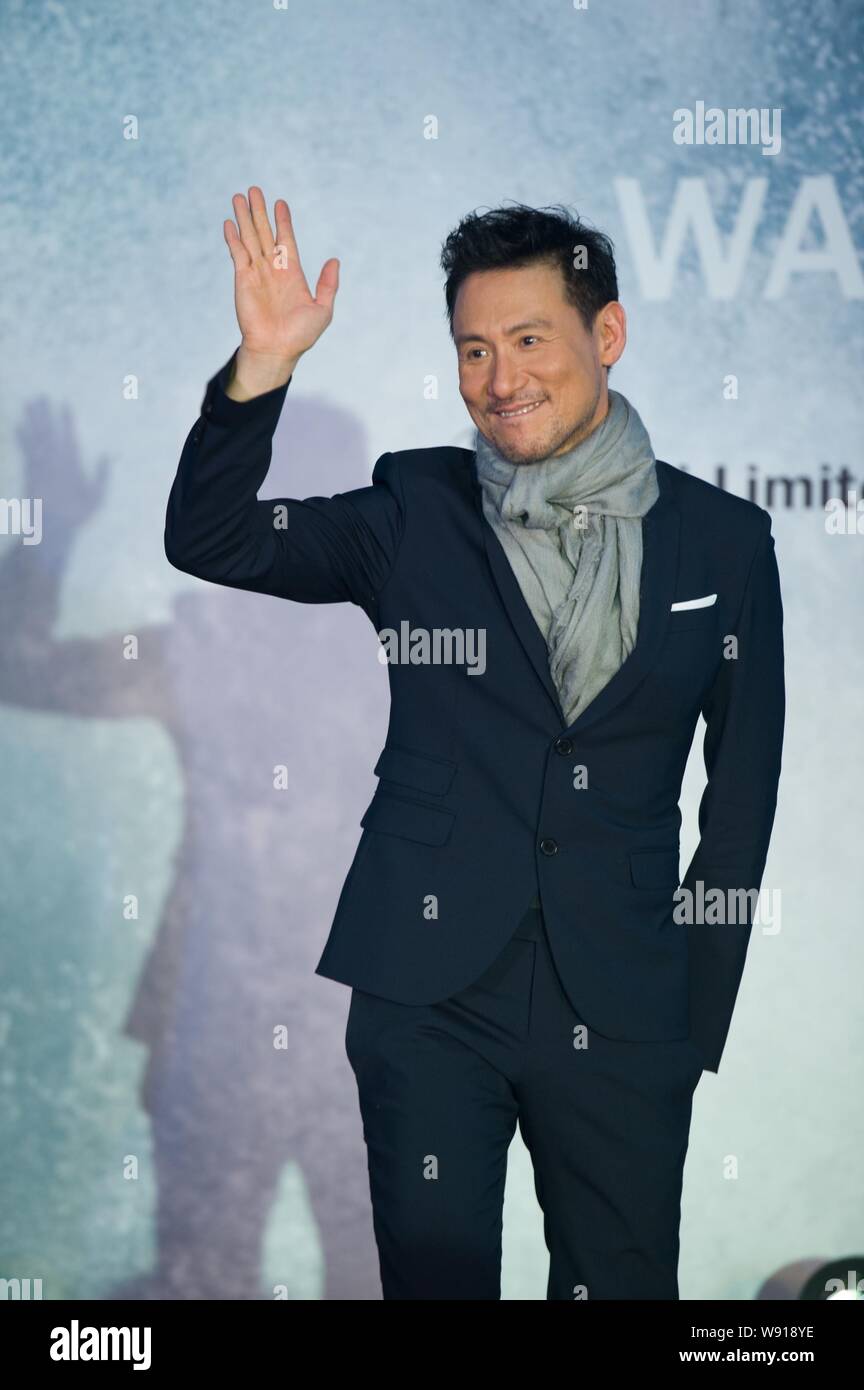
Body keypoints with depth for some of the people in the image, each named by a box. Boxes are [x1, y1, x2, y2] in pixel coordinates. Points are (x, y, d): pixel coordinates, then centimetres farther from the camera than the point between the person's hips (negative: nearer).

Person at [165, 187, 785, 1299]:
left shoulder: (722, 541, 3)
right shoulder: (416, 515, 4)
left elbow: (742, 790, 7)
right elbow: (208, 541, -4)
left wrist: (699, 1019, 6)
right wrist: (262, 367, -19)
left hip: (623, 1016, 0)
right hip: (429, 998, 0)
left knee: (624, 1280, 9)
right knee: (435, 1273, 5)